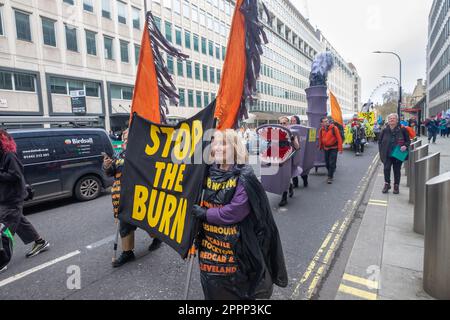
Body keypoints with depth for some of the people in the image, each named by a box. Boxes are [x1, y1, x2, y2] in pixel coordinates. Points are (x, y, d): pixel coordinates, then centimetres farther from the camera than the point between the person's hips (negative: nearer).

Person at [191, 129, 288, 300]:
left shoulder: (244, 178, -16)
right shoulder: (210, 173, 2)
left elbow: (234, 212, -24)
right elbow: (200, 202, 13)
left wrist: (206, 214, -17)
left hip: (235, 247, -5)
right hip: (210, 245, 6)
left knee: (236, 291, 13)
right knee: (212, 289, 21)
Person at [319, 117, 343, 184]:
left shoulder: (334, 128, -12)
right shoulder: (321, 130, 1)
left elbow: (339, 138, -11)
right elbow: (320, 139, 13)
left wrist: (340, 149, -14)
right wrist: (321, 147, 17)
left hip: (333, 148, -4)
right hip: (326, 148, 4)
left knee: (332, 163, -7)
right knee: (327, 163, 11)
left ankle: (330, 177, -1)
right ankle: (331, 174, 33)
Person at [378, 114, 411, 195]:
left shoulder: (402, 130, 0)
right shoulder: (385, 130, 4)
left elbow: (408, 140, 6)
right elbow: (380, 142, 10)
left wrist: (405, 146, -14)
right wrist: (382, 152, 2)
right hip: (387, 154, 1)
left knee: (397, 170, 7)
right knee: (386, 168, -7)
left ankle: (396, 186, 21)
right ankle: (387, 184, 9)